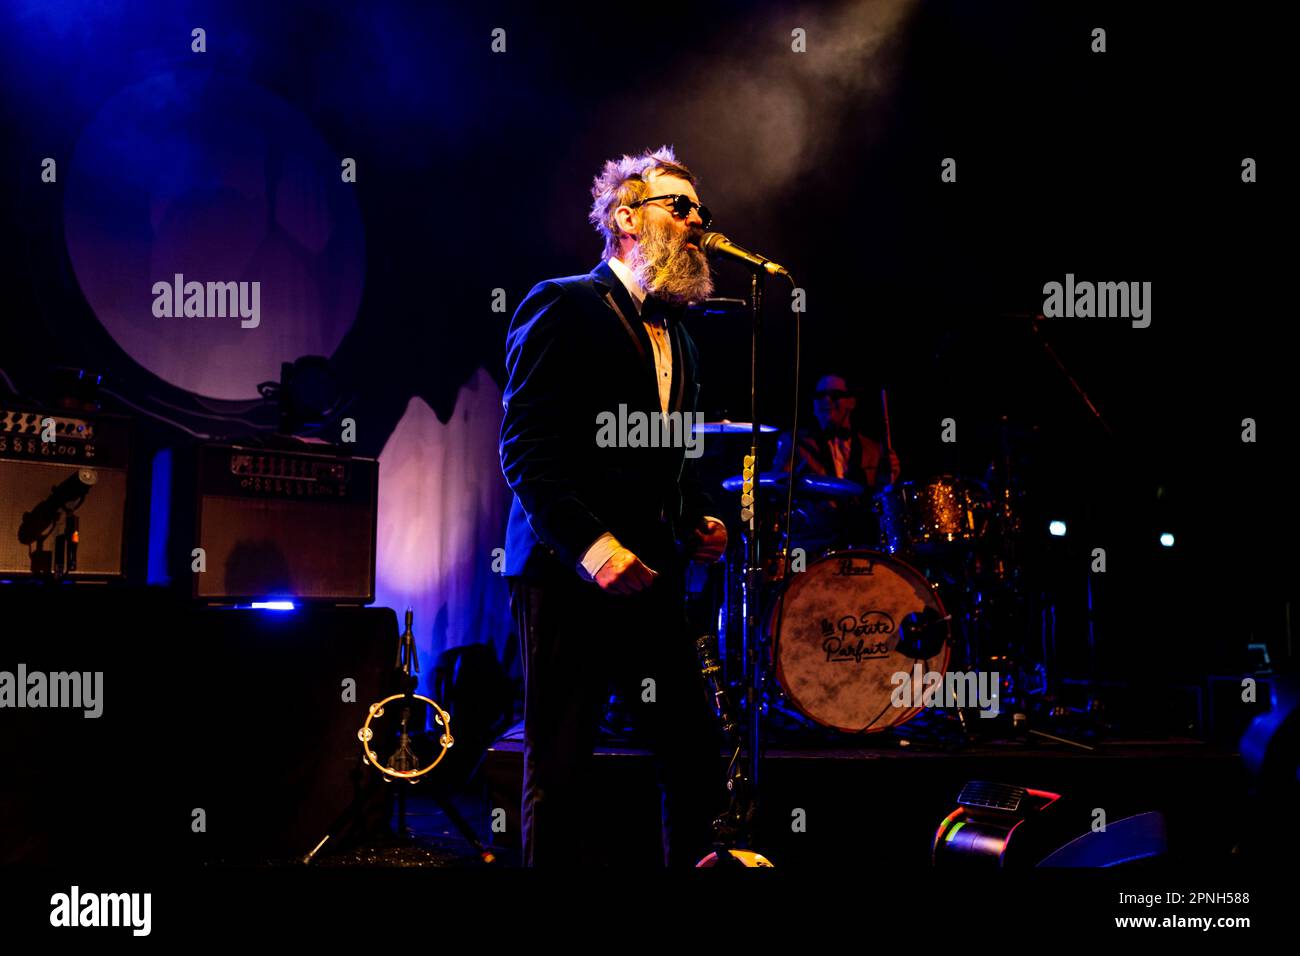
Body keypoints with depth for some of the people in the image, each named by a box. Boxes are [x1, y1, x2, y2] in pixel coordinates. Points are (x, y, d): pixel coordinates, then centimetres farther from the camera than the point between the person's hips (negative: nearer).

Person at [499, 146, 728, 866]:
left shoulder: (677, 339, 20)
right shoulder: (564, 306, -4)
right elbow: (525, 446, -12)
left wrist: (698, 520, 8)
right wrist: (588, 542, -21)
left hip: (652, 577, 7)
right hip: (567, 573, -7)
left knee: (697, 758, 6)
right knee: (562, 773, 0)